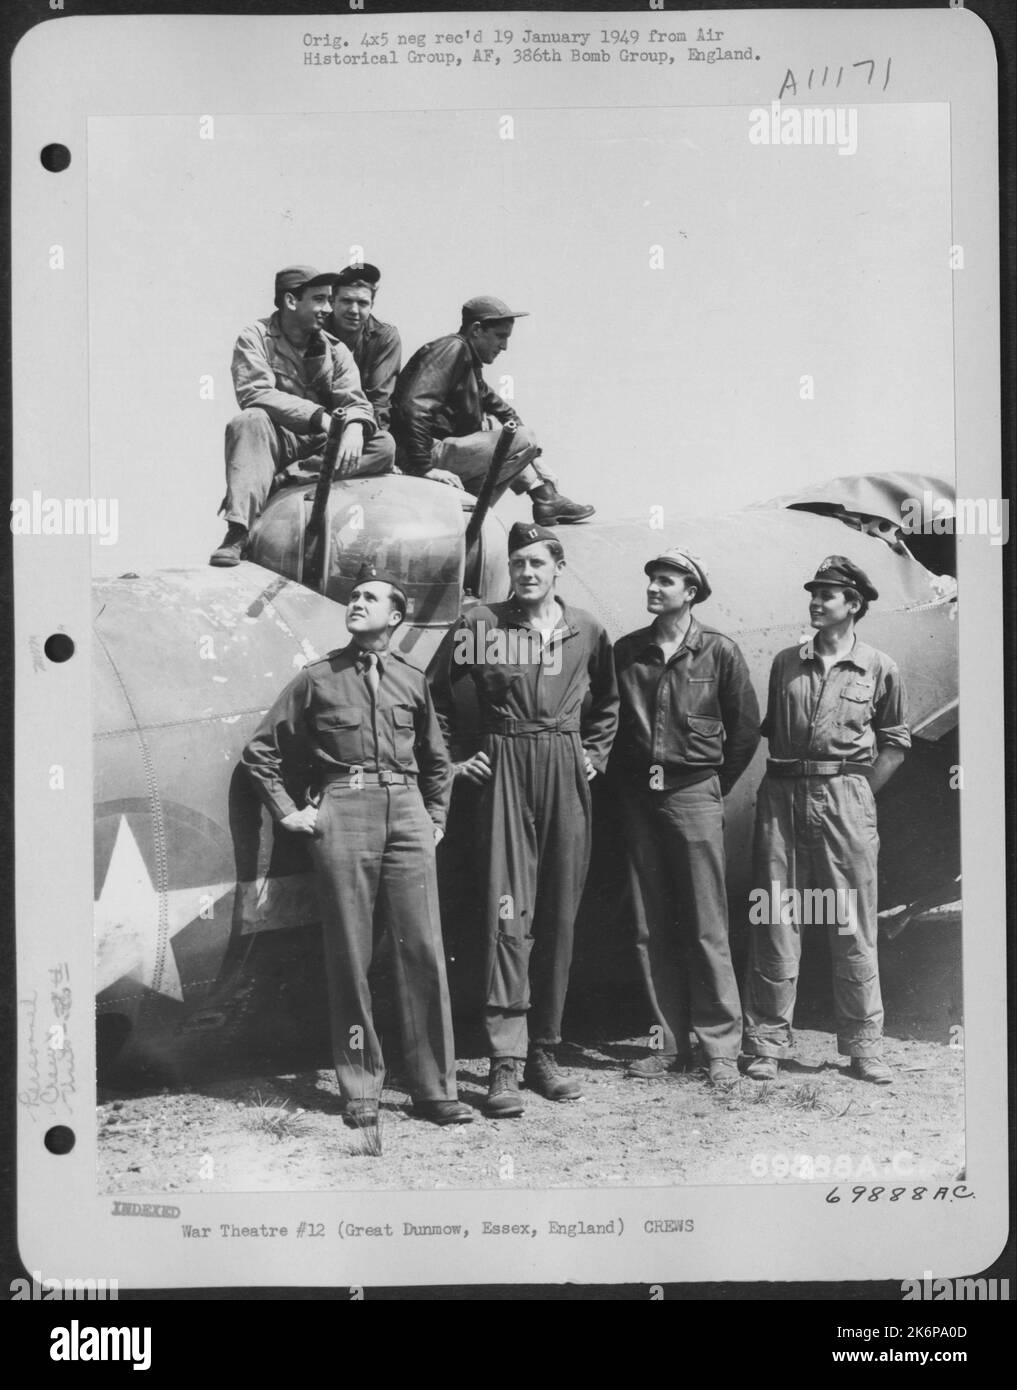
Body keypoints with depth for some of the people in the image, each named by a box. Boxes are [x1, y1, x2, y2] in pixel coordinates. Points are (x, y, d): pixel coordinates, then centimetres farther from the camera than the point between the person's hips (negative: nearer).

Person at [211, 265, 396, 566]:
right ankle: (238, 532, -39)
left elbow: (355, 403, -3)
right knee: (249, 421, -34)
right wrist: (320, 417, -29)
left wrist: (354, 428, -30)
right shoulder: (256, 338, -4)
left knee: (383, 445, -18)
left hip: (321, 445, 4)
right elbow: (255, 393, -20)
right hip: (275, 442, -3)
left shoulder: (335, 349, 8)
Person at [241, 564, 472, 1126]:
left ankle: (434, 1088, 3)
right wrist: (287, 811, 5)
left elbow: (435, 759, 27)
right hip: (342, 811, -2)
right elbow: (260, 750, 12)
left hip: (406, 810, 2)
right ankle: (360, 1088, 8)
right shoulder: (317, 678, 8)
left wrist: (436, 817, 17)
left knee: (423, 950, -3)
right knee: (350, 954, -1)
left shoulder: (411, 680, 15)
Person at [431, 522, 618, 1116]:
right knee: (509, 913, -9)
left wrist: (594, 755, 14)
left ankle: (545, 1054, 15)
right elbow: (435, 691, 7)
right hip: (505, 771, -3)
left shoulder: (587, 631, 10)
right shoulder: (482, 624, 1)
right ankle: (505, 1064, -9)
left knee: (559, 916, 6)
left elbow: (606, 702, 24)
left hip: (567, 775, 3)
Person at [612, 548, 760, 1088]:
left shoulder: (719, 652, -2)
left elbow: (746, 728, 6)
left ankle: (721, 1046, 5)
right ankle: (672, 1043, 14)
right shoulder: (626, 651, 7)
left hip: (694, 794, -4)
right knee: (650, 928, 5)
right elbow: (607, 720, 16)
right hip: (638, 796, 4)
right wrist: (627, 782, 12)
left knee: (706, 928, -3)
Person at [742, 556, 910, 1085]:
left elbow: (895, 740, 10)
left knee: (853, 926, 1)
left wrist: (863, 790, 2)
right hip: (783, 795, 2)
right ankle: (768, 1042, 8)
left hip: (846, 797, -2)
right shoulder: (786, 662, 10)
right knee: (776, 922, 1)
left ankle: (863, 1045, 11)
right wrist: (784, 775, 8)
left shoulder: (879, 669, 4)